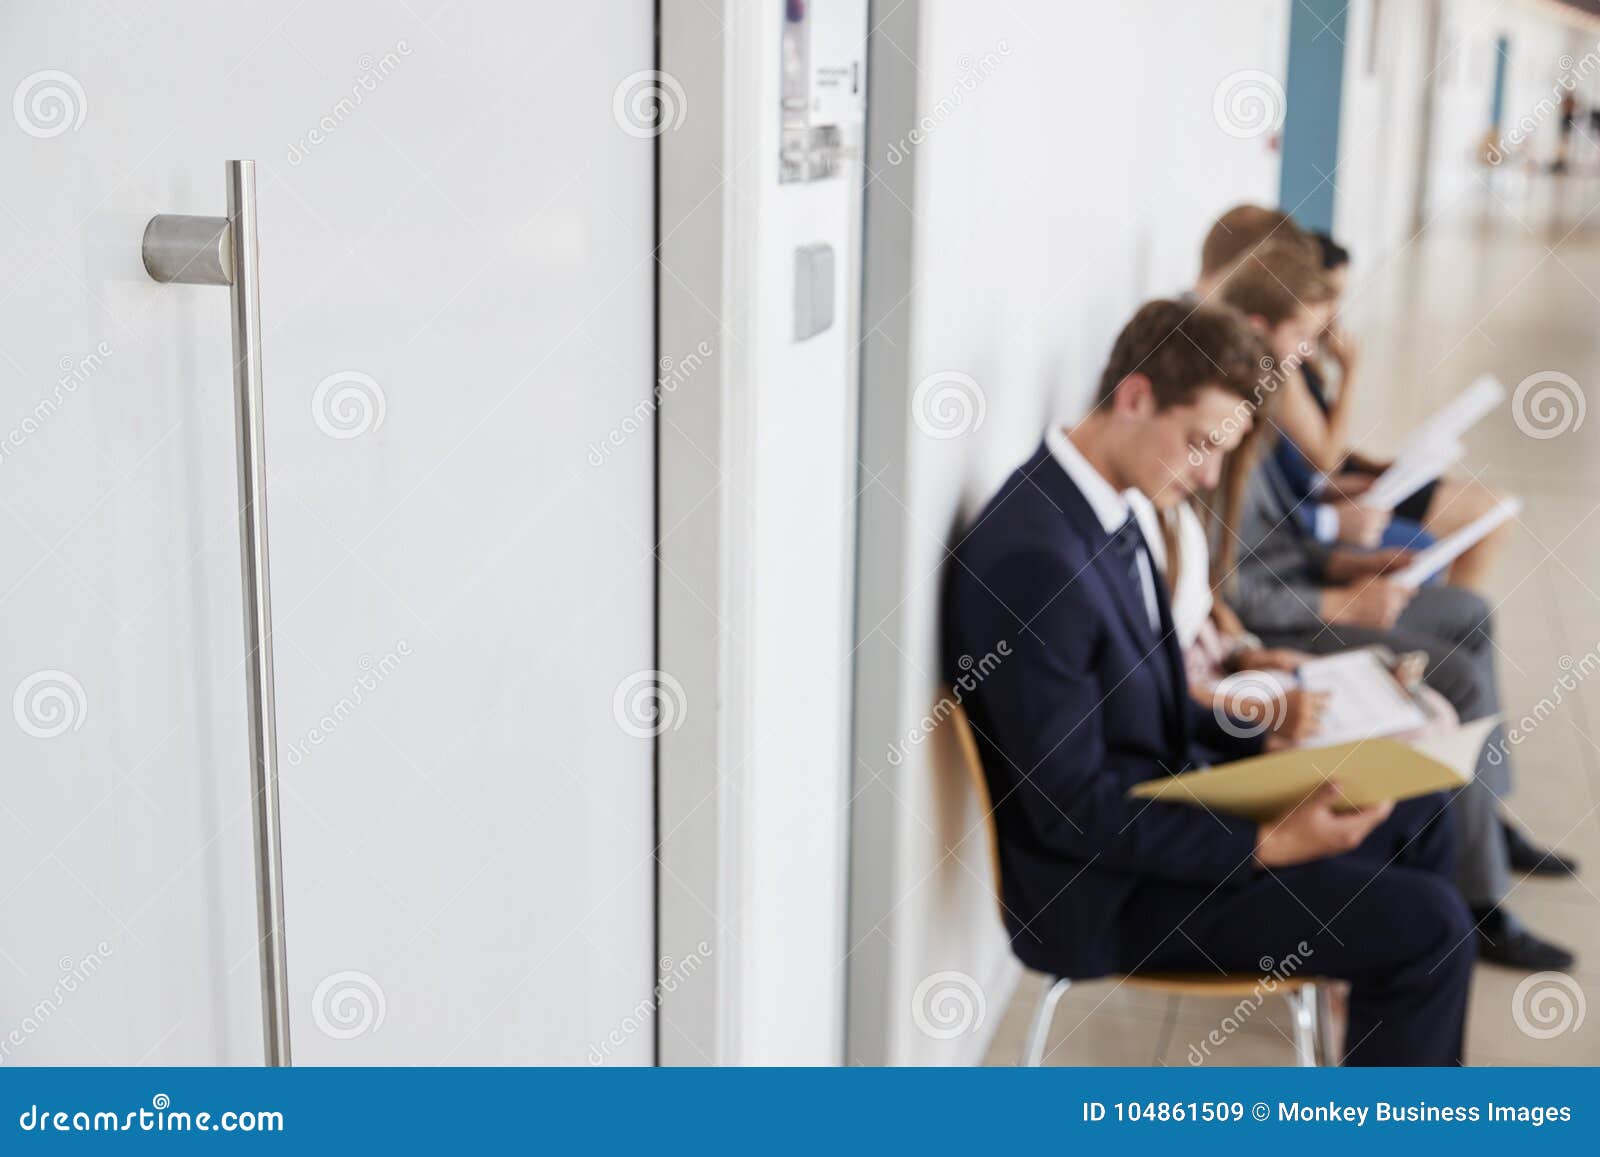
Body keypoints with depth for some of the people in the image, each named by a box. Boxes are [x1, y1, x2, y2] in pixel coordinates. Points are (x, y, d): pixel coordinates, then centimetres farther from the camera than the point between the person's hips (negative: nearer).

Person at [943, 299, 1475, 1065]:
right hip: (1106, 895, -10)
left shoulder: (1101, 512, 4)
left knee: (1419, 823, 18)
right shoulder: (1034, 556, -27)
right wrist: (1265, 847, -25)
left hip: (1156, 808, 10)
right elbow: (1071, 808, -25)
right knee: (1427, 924, -14)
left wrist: (1256, 732, 1)